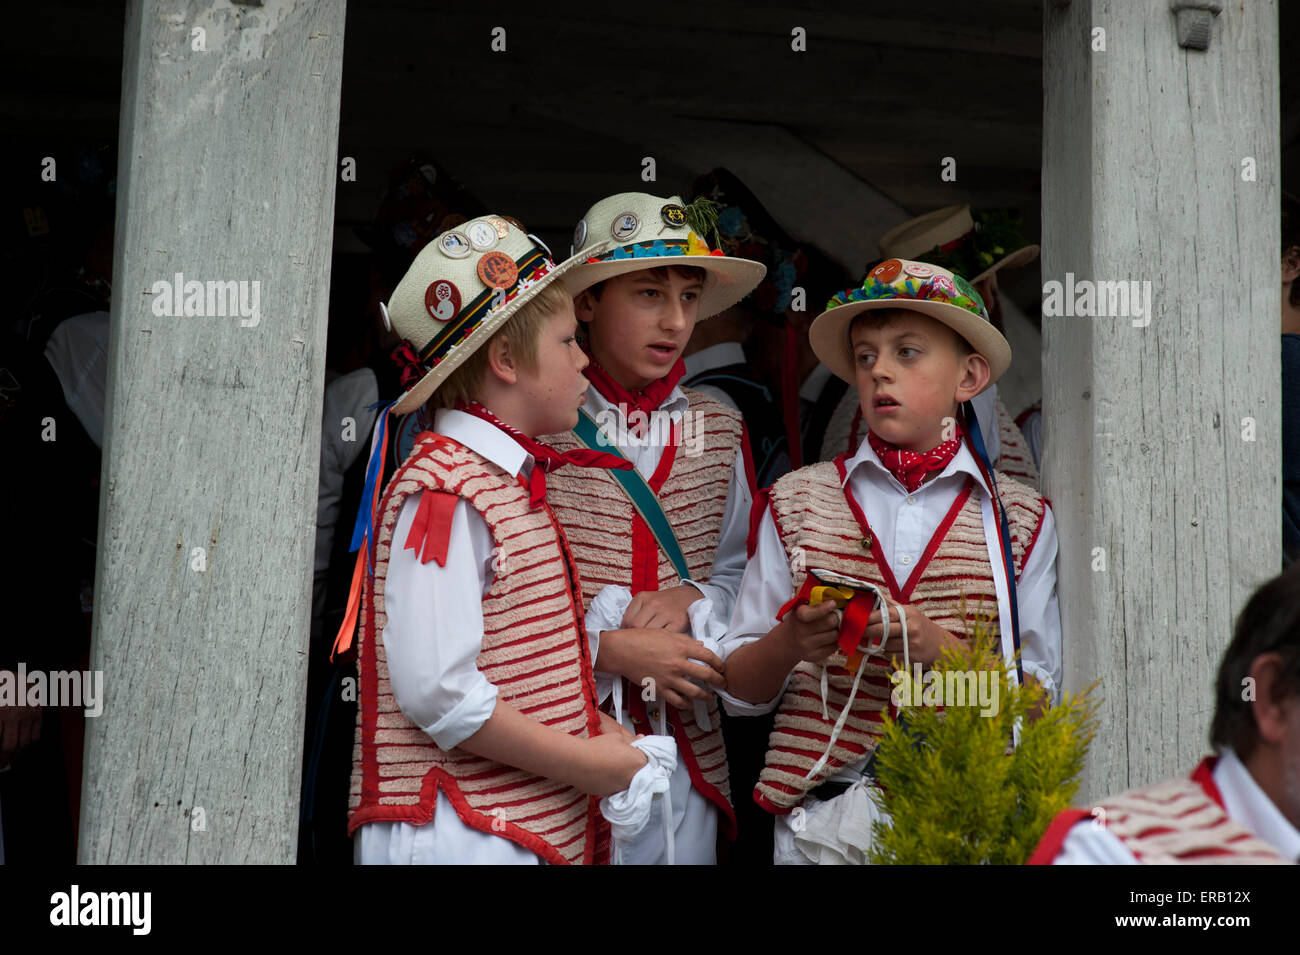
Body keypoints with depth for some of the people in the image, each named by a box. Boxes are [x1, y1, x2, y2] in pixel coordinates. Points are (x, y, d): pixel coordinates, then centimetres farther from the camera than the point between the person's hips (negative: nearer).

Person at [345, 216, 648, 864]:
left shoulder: (512, 477, 16)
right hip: (457, 831, -9)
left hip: (528, 828, 9)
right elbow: (437, 690, -23)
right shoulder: (445, 488, -14)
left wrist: (599, 730, 4)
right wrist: (590, 763, -15)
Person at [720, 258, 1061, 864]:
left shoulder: (1021, 519, 5)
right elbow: (738, 690, 5)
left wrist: (940, 649, -16)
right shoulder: (798, 501, 6)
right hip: (823, 813, 0)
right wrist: (790, 643, -14)